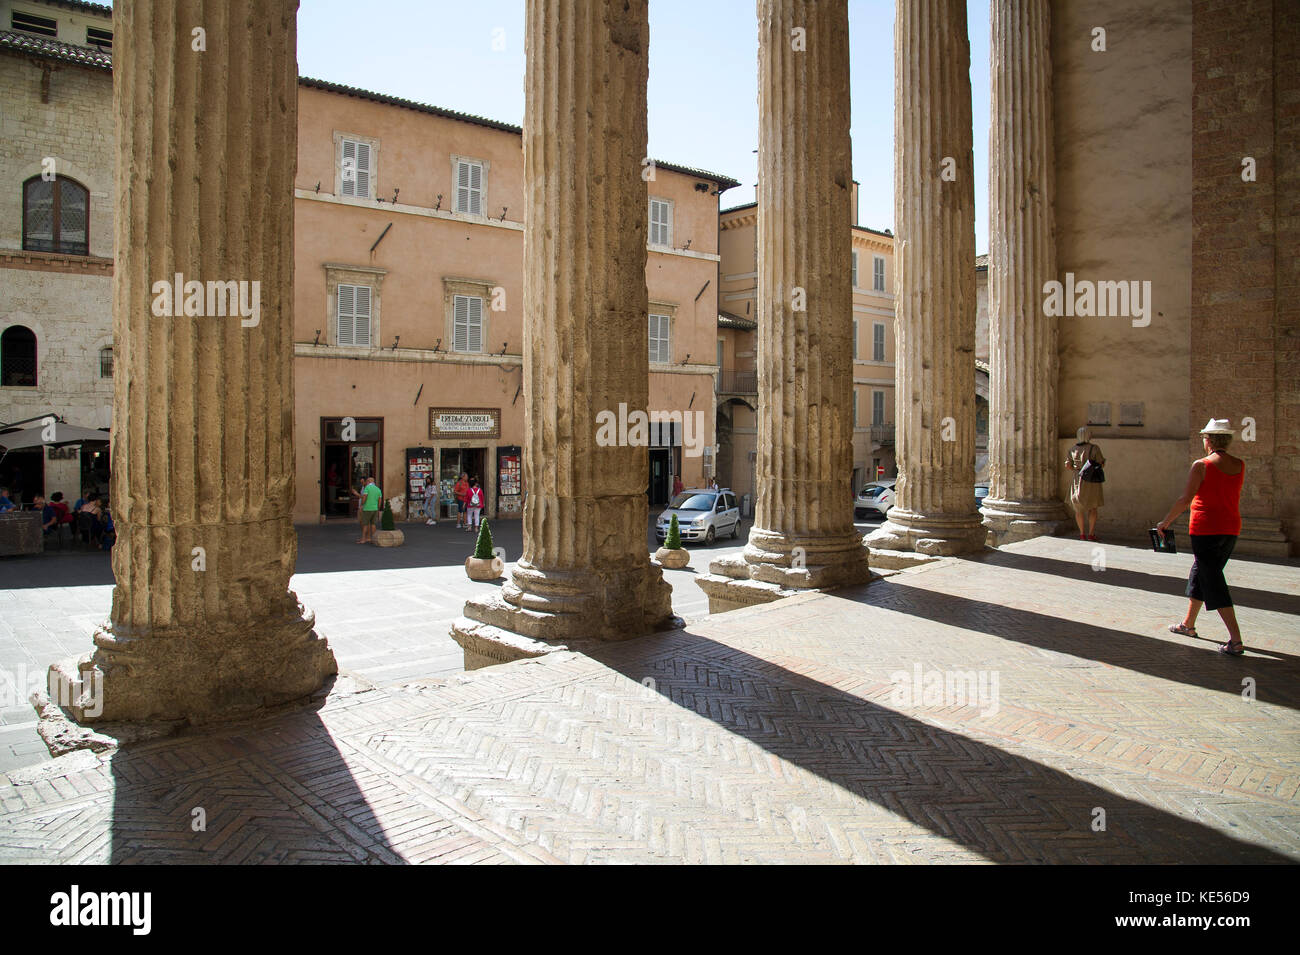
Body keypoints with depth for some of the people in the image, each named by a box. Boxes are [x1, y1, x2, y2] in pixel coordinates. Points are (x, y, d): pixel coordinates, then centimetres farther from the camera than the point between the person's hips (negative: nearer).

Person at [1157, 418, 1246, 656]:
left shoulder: (1202, 465, -13)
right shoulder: (1240, 465, 5)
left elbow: (1185, 499, -17)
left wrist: (1165, 522, -6)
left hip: (1205, 529, -7)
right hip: (1231, 528, 7)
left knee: (1213, 583, -4)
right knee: (1199, 574, 21)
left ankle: (1236, 641, -9)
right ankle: (1188, 624, 34)